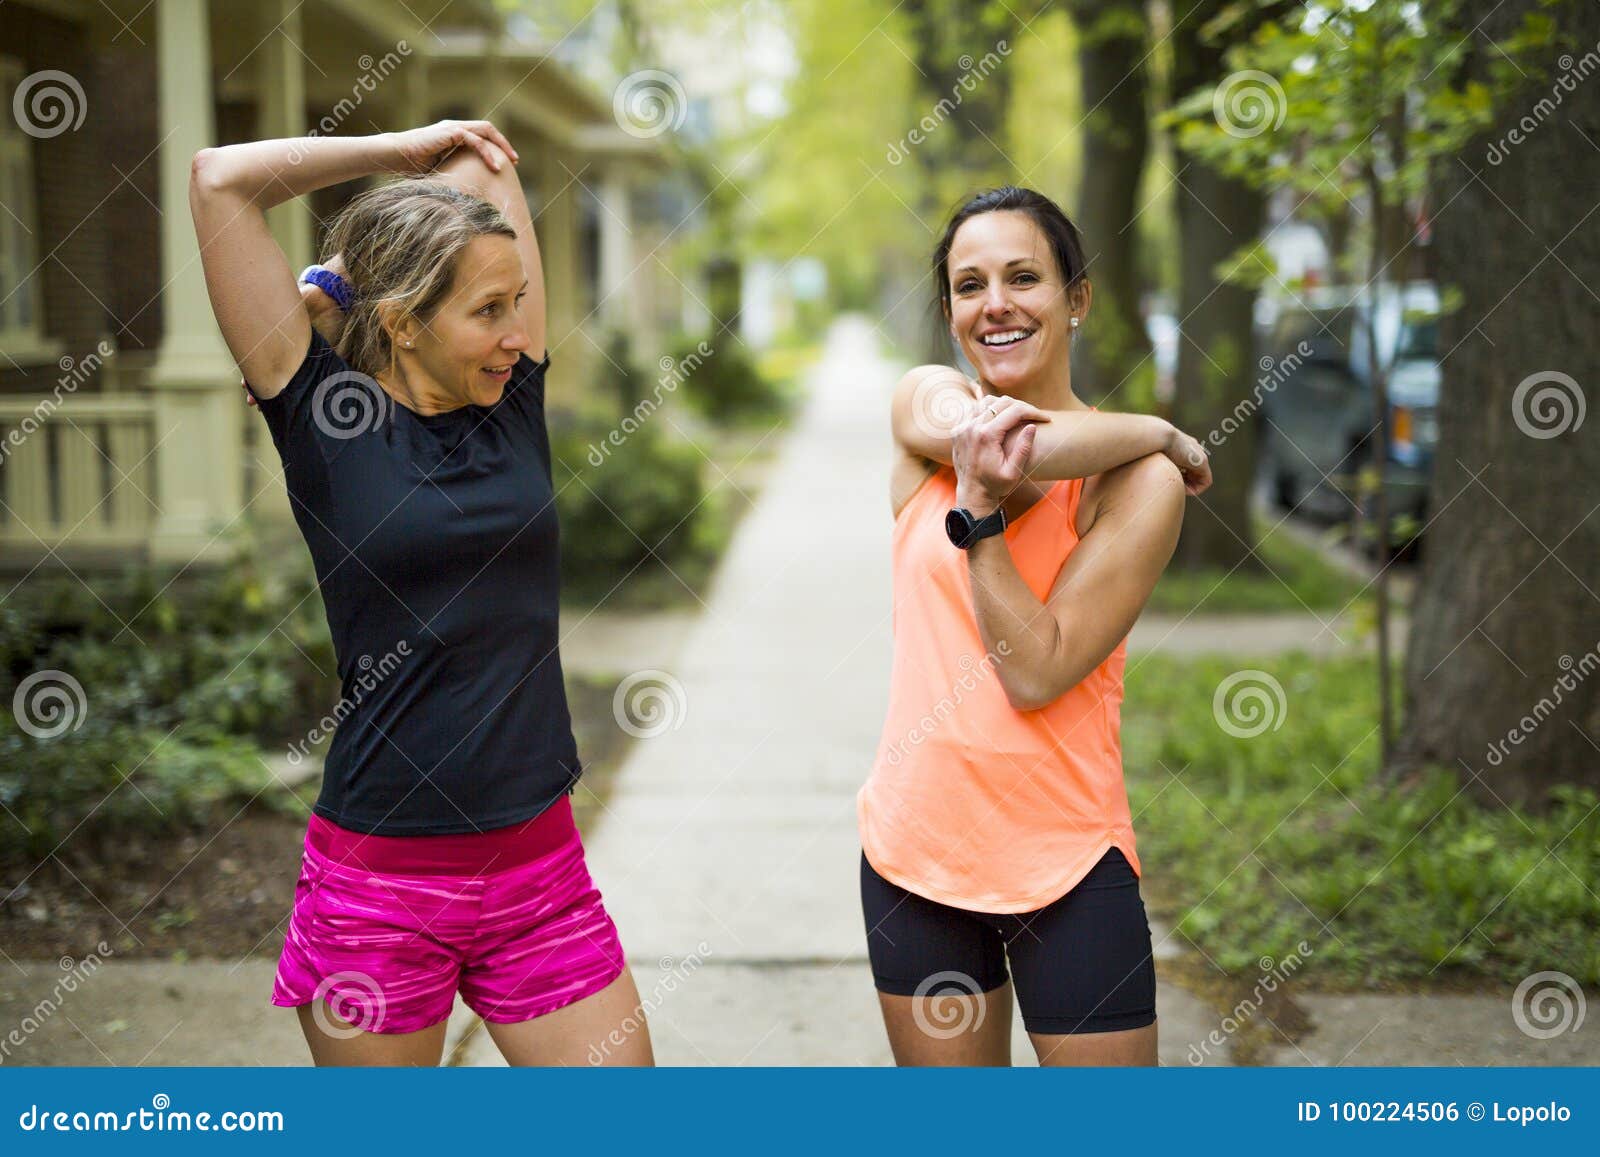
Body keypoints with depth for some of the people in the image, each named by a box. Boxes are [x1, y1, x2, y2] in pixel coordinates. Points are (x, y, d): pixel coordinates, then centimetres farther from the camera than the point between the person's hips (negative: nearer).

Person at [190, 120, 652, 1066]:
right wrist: (406, 150, -1)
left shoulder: (514, 401, 4)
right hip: (380, 875, -4)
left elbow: (489, 160, 10)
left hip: (540, 870, 4)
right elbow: (220, 179, -10)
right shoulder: (328, 419, -5)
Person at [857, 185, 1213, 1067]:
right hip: (914, 846, 3)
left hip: (1065, 861, -3)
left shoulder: (1142, 477, -8)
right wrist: (1158, 430, -8)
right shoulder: (923, 402, 3)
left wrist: (979, 506, -19)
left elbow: (1037, 672, -16)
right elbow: (1012, 442, -19)